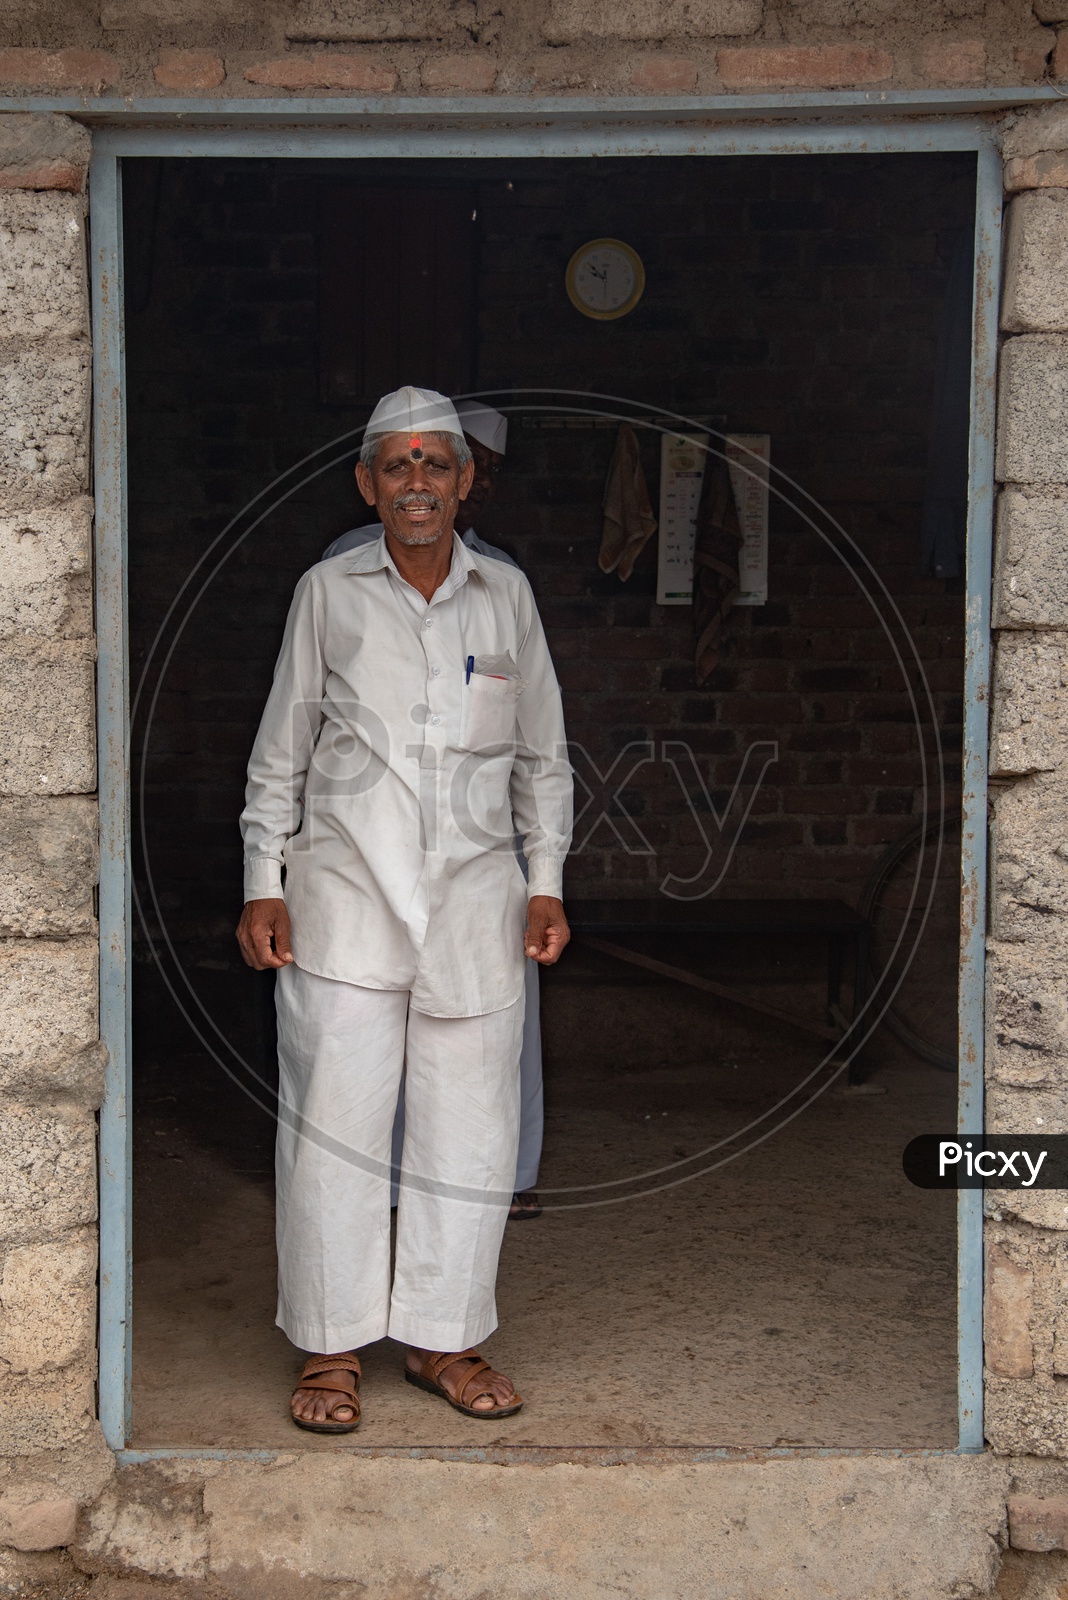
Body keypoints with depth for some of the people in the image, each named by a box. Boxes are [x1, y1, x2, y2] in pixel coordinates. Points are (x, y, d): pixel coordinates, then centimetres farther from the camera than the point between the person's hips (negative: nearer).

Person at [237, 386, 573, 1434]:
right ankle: (331, 1348, 15)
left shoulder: (506, 596, 9)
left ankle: (442, 1338, 21)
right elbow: (279, 755, 8)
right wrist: (262, 887, 1)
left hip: (476, 894, 2)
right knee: (334, 1119, 1)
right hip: (344, 887, -2)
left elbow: (542, 758, 15)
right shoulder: (328, 593, 4)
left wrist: (547, 883, 7)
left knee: (469, 1128, 6)